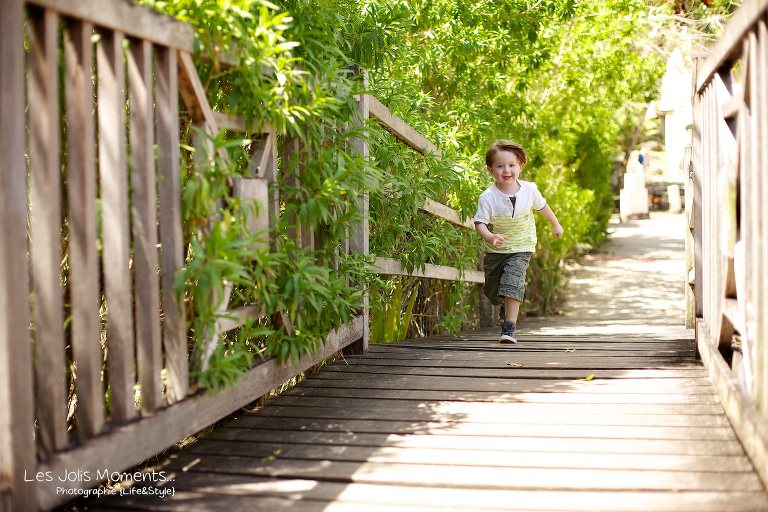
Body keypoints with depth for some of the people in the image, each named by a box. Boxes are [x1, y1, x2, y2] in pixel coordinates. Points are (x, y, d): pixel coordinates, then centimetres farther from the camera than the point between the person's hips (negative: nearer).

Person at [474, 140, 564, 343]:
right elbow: (480, 222, -20)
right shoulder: (487, 197, -19)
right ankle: (508, 309, 47)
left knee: (512, 284, -21)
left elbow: (542, 206, 9)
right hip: (495, 250, 1)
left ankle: (510, 327, -16)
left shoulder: (529, 190, -11)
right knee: (492, 290, 14)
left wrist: (555, 225, 23)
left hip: (520, 249, -1)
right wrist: (489, 237, -41)